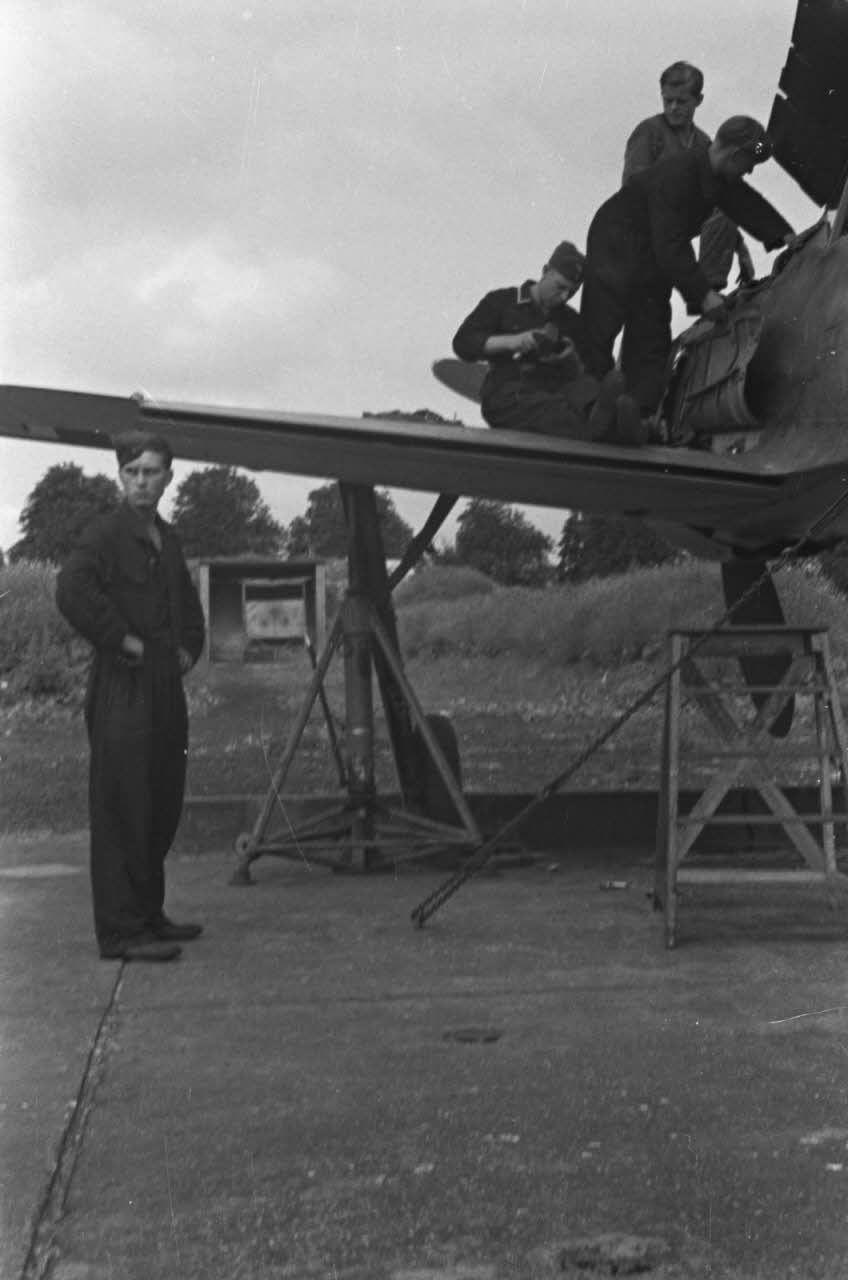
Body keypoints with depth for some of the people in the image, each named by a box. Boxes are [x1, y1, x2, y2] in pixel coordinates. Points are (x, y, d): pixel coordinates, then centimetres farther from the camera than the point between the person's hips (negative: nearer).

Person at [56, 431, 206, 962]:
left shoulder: (169, 540, 17)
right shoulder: (107, 533, -8)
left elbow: (188, 604, 33)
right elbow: (72, 589, -25)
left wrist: (189, 647, 17)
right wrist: (121, 640, -19)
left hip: (165, 689, 9)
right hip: (122, 690, -8)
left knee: (162, 808, 13)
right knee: (122, 812, -7)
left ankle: (149, 915, 25)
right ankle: (121, 932, -4)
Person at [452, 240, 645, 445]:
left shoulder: (572, 321, 28)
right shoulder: (502, 301, 17)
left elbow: (588, 374, 21)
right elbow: (463, 343, 6)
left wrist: (572, 361, -3)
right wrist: (511, 342, -9)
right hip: (509, 390, -2)